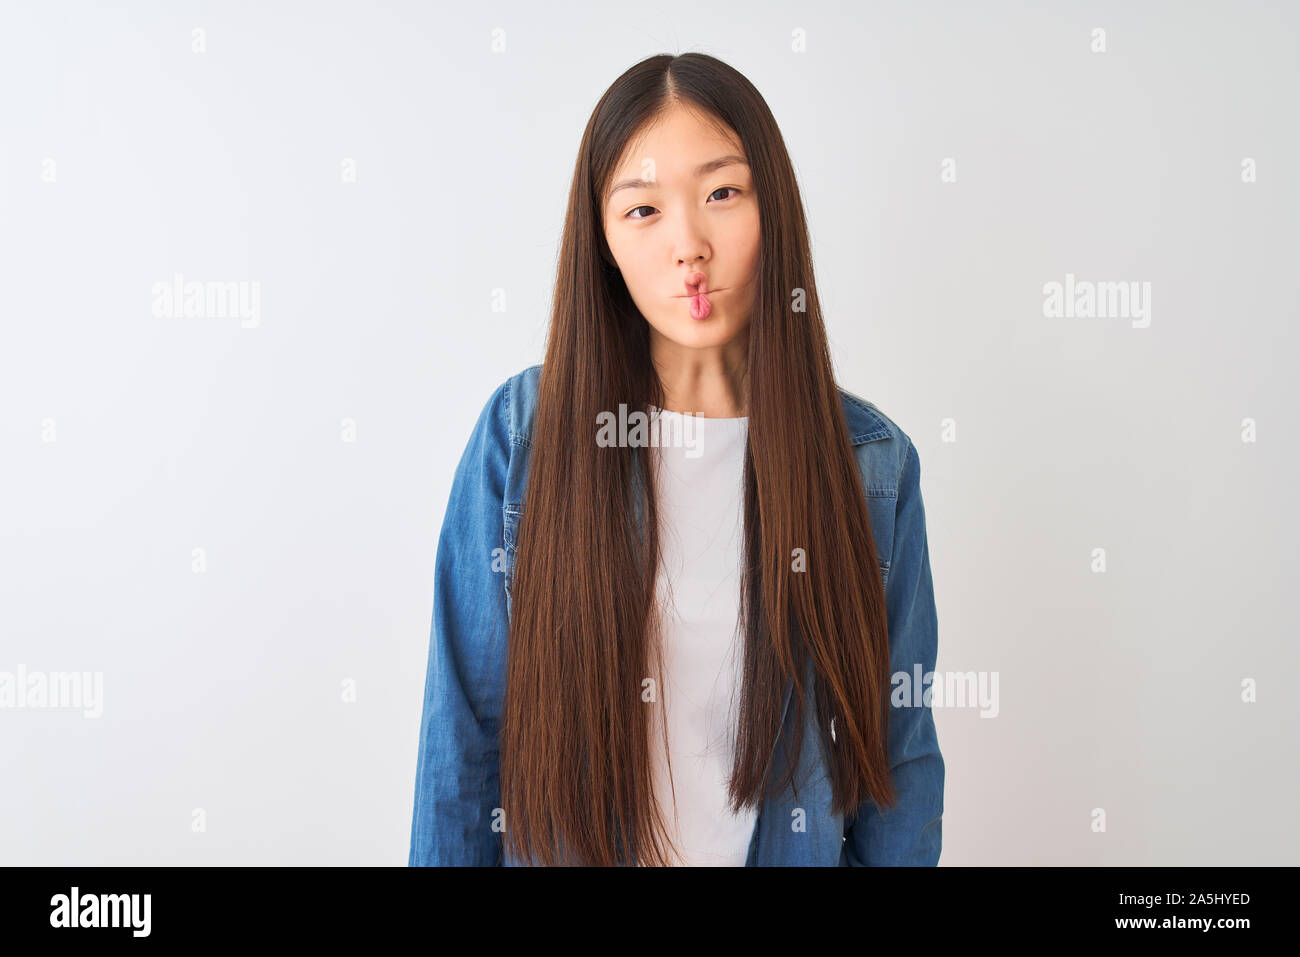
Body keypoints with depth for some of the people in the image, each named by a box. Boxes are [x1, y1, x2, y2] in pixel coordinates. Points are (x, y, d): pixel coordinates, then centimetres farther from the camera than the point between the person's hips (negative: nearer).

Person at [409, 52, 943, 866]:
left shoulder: (872, 460, -10)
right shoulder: (523, 430, -13)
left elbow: (899, 751, -6)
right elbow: (467, 724, -9)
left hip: (791, 846, 1)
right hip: (562, 844, 0)